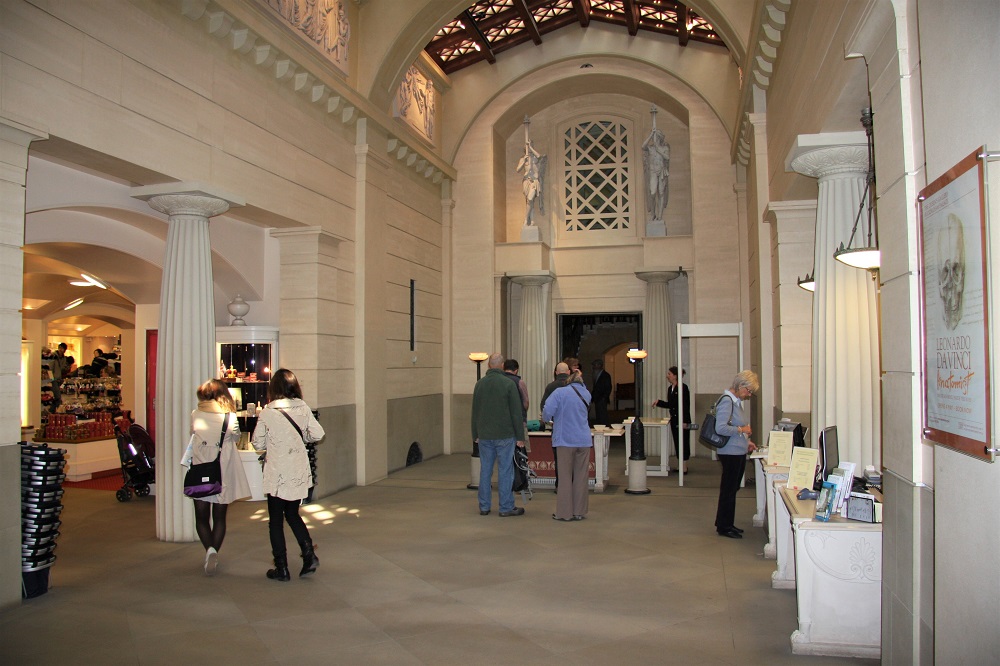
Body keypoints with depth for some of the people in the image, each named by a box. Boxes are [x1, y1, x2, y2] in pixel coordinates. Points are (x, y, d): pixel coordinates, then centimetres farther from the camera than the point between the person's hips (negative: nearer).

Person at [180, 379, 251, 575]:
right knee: (219, 517, 13)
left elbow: (193, 436, 13)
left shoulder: (195, 415, -2)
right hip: (224, 472, 0)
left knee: (202, 517, 8)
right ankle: (214, 553, 7)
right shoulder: (230, 417, -5)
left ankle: (210, 549, -13)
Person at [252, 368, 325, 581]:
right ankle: (309, 553, 4)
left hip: (277, 475, -3)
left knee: (276, 520, 10)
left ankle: (281, 568, 12)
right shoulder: (303, 408, -4)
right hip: (299, 473, 4)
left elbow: (258, 443, -5)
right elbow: (317, 434, -3)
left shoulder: (267, 413, -11)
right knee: (292, 514, 20)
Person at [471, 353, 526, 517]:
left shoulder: (479, 384, 6)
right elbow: (516, 412, -8)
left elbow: (475, 411, 12)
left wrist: (475, 434, 21)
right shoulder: (508, 384, -8)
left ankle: (484, 507, 14)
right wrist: (520, 436, -3)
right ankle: (506, 507, 4)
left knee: (485, 470, 9)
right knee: (505, 470, 1)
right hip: (504, 435, -4)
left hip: (484, 435, 4)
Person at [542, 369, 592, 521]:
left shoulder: (560, 392, -7)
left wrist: (547, 419, 5)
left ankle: (564, 513, 7)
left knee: (565, 477, 4)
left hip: (565, 440, -4)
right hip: (584, 440, 4)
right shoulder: (586, 394, 9)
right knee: (581, 477, 9)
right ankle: (579, 512, 14)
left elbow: (547, 410, -18)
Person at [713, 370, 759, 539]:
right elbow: (720, 428, -26)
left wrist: (746, 441, 13)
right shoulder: (726, 401, -18)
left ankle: (726, 524, 28)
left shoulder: (736, 401, 12)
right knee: (728, 490, 0)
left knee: (732, 489, 17)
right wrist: (742, 430, -17)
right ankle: (723, 527, 10)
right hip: (730, 453, -10)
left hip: (738, 452, 10)